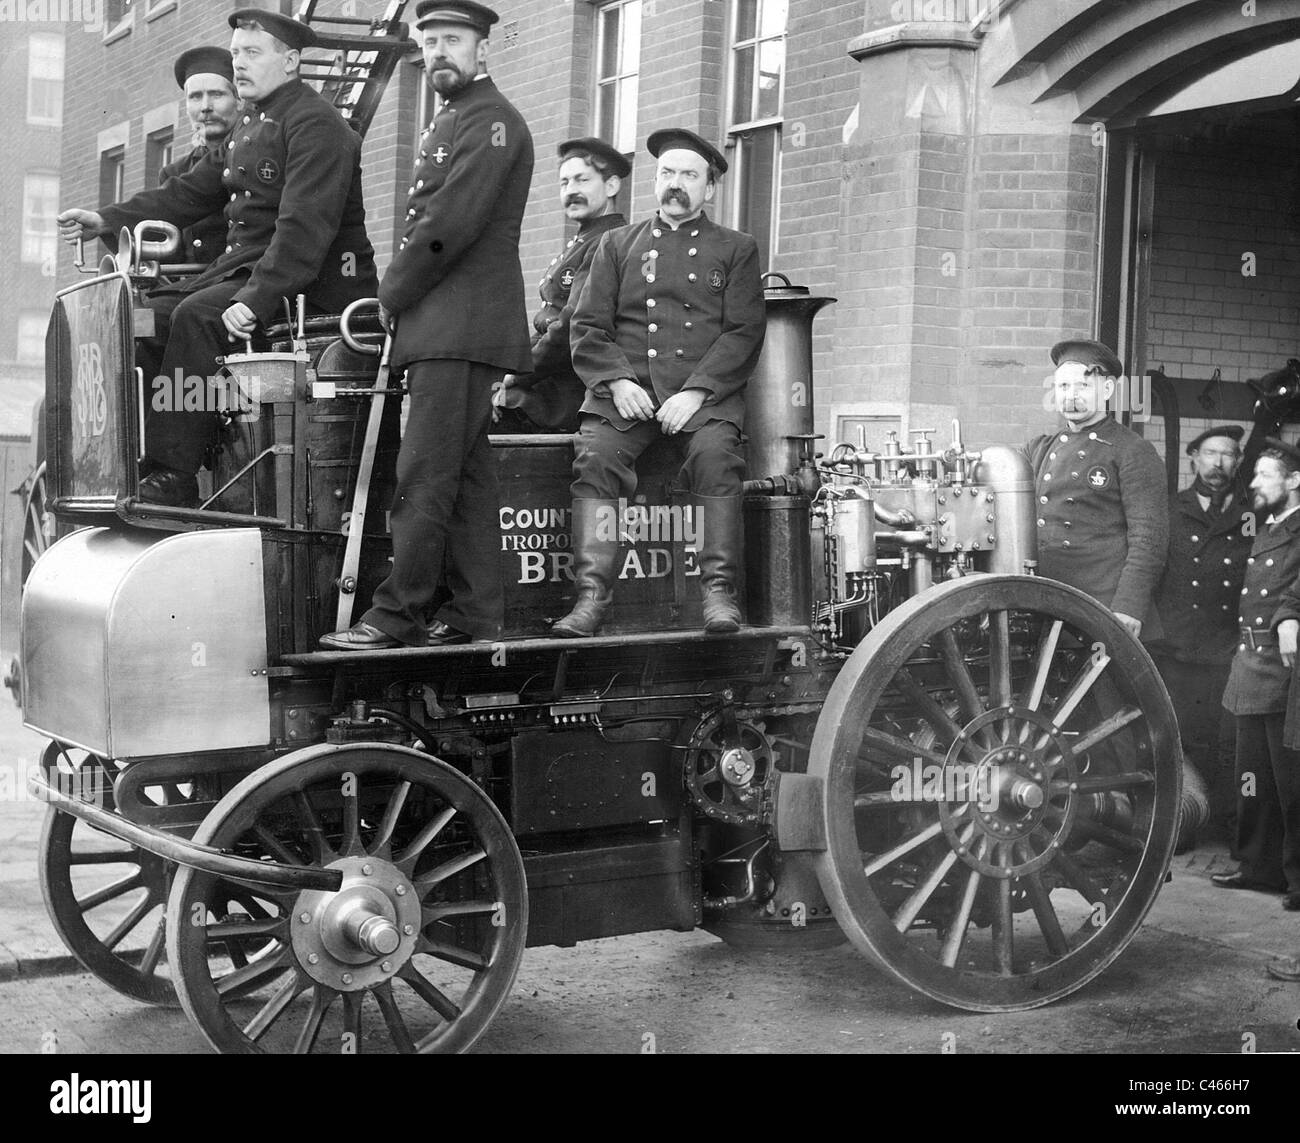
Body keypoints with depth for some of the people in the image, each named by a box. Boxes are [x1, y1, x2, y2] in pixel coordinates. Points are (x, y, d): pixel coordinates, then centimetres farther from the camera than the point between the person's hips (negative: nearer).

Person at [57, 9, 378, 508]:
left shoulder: (315, 125, -12)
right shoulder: (251, 125, 20)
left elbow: (305, 226, -24)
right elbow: (189, 192, 20)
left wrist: (257, 299, -33)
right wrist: (108, 219, 9)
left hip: (312, 282, -10)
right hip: (243, 264, 10)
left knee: (197, 315, -28)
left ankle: (172, 478, -28)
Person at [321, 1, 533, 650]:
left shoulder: (491, 121, -7)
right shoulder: (450, 121, 24)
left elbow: (448, 226, -16)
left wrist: (388, 298, -8)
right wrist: (395, 299, 10)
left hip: (461, 329, -10)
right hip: (441, 329, 10)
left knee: (424, 477, -11)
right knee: (465, 478, 9)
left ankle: (399, 616, -10)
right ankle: (473, 615, 12)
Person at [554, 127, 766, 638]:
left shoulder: (736, 249, 15)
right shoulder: (617, 244, 21)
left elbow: (743, 333, 3)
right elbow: (588, 327, 12)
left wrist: (696, 391, -12)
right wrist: (618, 381, -7)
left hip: (704, 395, -1)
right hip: (625, 390, 2)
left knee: (716, 456, -31)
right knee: (595, 456, -27)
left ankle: (719, 591, -28)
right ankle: (592, 594, -28)